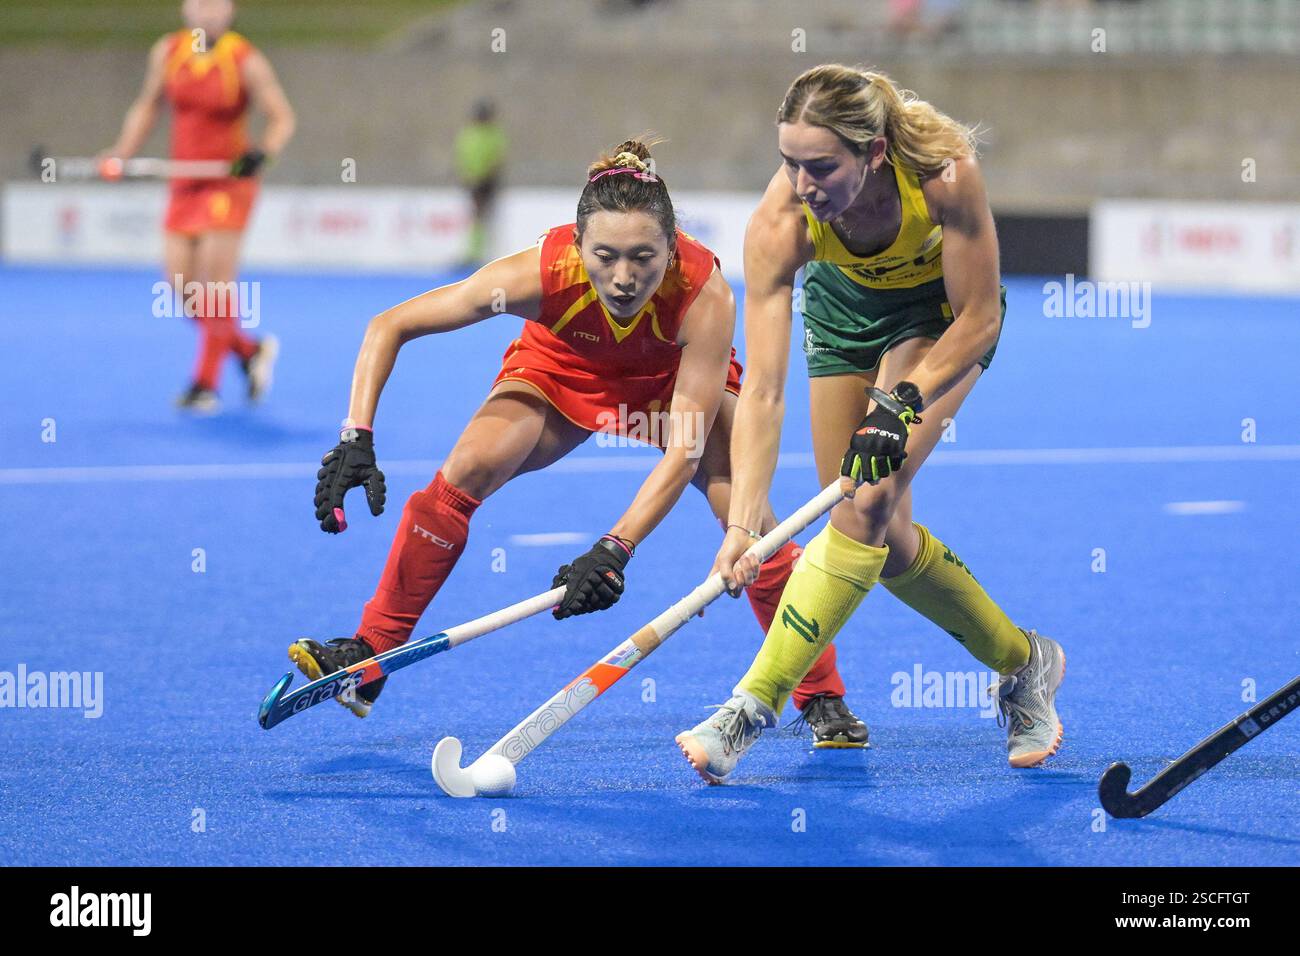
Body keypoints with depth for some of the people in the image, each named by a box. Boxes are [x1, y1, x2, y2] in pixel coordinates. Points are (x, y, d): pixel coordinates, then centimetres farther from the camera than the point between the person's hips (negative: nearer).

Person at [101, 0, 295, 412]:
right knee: (183, 284, -1)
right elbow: (147, 106, 17)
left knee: (215, 280, -12)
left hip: (228, 181, -5)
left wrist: (262, 153, -24)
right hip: (183, 186, 5)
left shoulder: (247, 62, -10)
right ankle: (251, 351, 20)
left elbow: (282, 118, -5)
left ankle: (206, 383, -4)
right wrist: (121, 153, 5)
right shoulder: (167, 52, 3)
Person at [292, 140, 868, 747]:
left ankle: (822, 698, 0)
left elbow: (686, 449, -39)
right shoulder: (544, 271, -38)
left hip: (681, 379, -1)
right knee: (466, 471, -22)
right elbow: (390, 326, -28)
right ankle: (368, 659, -11)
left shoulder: (704, 294, -40)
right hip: (563, 369, 1)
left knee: (747, 516, -19)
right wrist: (356, 439, -39)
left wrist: (616, 550, -50)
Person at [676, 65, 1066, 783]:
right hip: (844, 306, 3)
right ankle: (1023, 663, 24)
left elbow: (978, 320, -23)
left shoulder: (944, 175, -38)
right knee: (881, 535, 1)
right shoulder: (779, 224, -33)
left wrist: (903, 402, -35)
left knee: (868, 507, -21)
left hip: (943, 313, -3)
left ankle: (753, 709, -21)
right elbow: (761, 391, -34)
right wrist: (741, 524, -43)